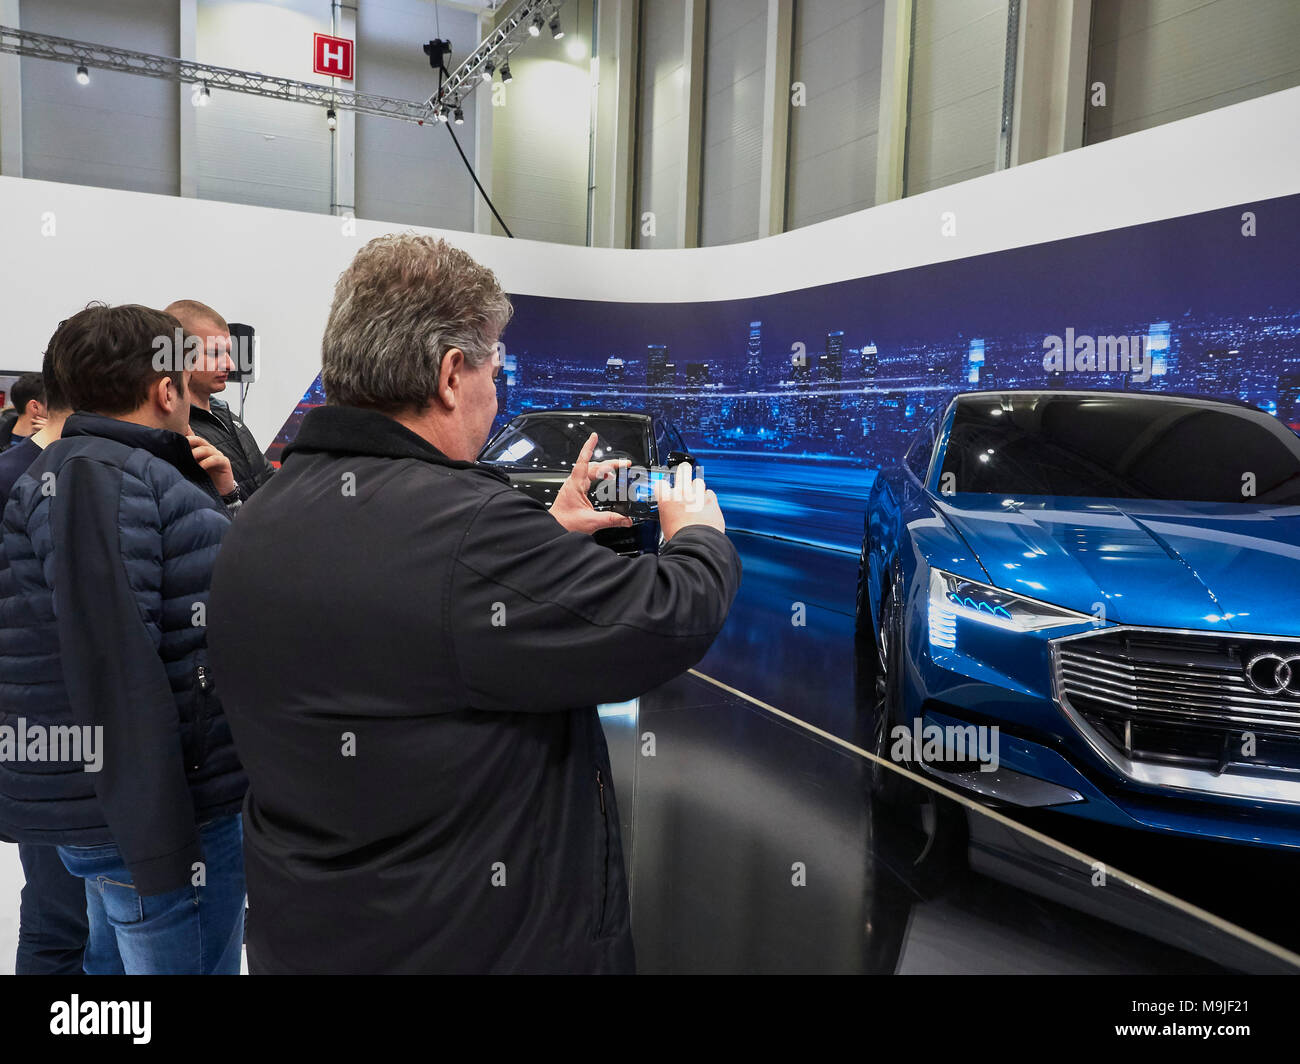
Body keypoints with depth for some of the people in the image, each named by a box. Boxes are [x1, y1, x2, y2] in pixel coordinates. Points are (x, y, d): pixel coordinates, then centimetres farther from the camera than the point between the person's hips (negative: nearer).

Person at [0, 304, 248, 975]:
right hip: (157, 821, -10)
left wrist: (215, 503, 6)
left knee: (119, 958, 23)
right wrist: (159, 848, -25)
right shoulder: (97, 477, -18)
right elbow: (117, 669, -26)